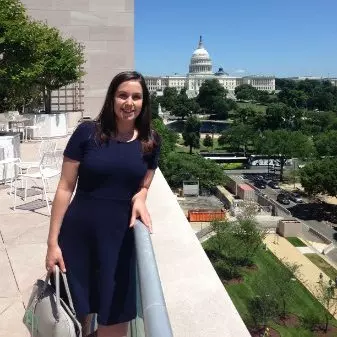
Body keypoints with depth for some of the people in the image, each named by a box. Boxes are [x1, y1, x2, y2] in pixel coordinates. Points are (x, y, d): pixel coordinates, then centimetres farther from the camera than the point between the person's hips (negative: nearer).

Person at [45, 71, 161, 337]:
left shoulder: (151, 142, 0)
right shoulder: (87, 133, -8)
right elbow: (65, 188, -6)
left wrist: (140, 198, -11)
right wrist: (53, 241, -7)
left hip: (122, 237, 2)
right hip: (79, 234, -1)